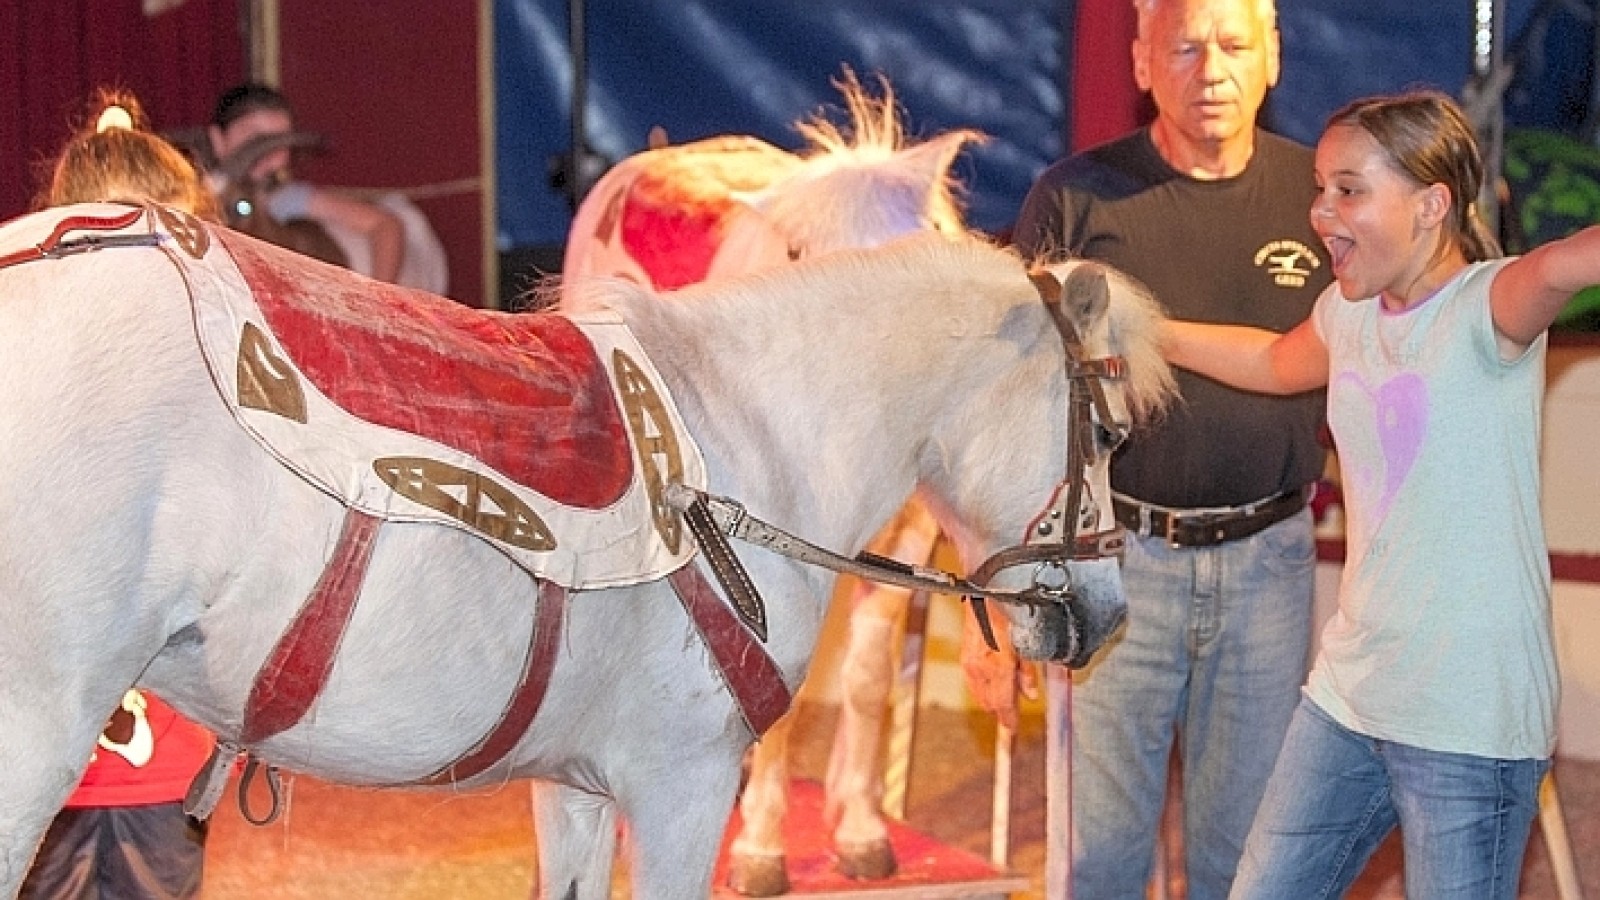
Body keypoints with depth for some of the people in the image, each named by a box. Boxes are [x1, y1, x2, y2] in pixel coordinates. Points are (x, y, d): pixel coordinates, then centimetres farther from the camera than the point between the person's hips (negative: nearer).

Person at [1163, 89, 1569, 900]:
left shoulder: (1485, 309, -13)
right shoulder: (1351, 313, 9)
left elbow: (1561, 265, -38)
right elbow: (1276, 363, 32)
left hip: (1469, 721, -7)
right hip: (1349, 691, 8)